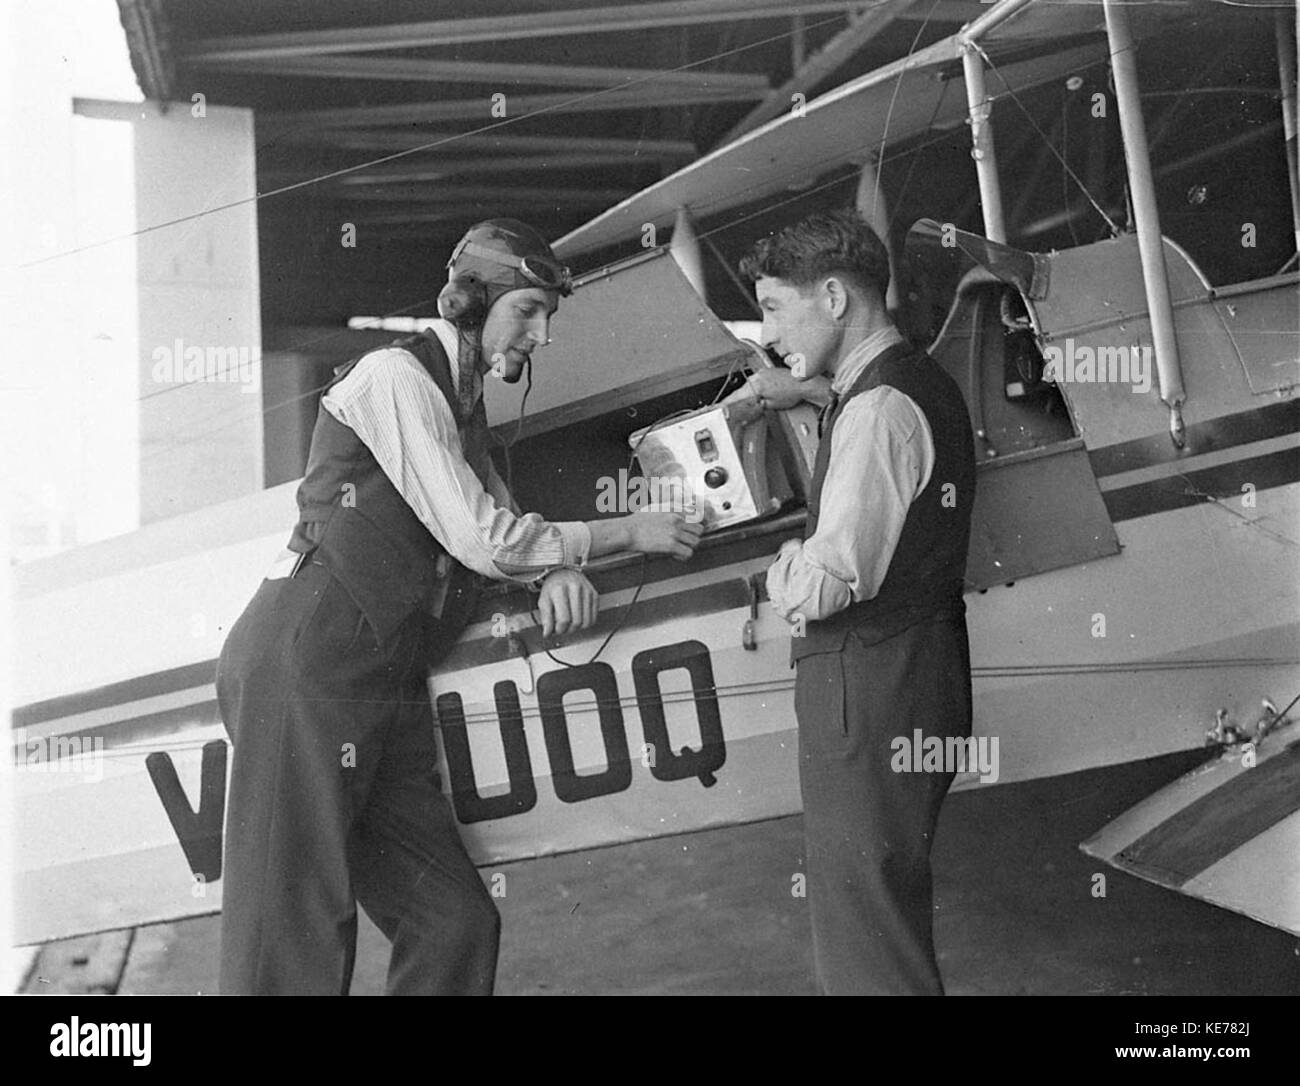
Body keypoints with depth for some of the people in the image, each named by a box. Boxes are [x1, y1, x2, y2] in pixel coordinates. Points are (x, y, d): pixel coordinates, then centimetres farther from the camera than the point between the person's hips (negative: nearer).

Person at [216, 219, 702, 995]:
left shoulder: (463, 403, 21)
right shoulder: (397, 377, -7)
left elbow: (501, 522, 21)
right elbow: (479, 539, -12)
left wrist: (560, 569, -3)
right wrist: (629, 534, -4)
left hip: (387, 683, 9)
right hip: (307, 663, -9)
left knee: (455, 922, 3)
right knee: (295, 938, -11)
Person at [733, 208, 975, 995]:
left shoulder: (879, 411, -17)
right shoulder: (922, 383, 13)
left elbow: (824, 585, -25)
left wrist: (788, 566, -3)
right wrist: (810, 392, 23)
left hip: (869, 691, -10)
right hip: (925, 670, 10)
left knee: (865, 945, -5)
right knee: (897, 917, 17)